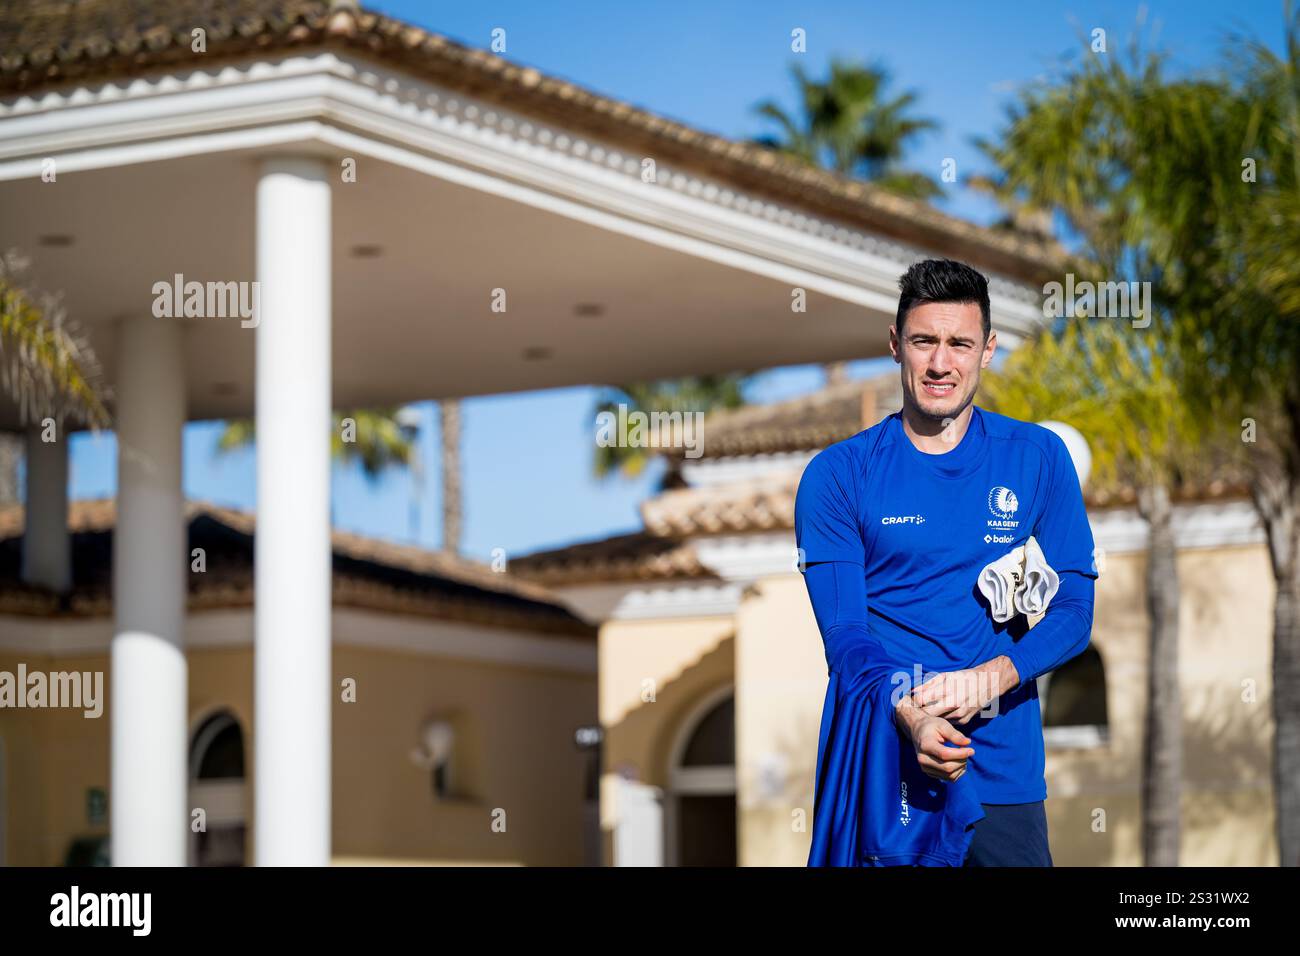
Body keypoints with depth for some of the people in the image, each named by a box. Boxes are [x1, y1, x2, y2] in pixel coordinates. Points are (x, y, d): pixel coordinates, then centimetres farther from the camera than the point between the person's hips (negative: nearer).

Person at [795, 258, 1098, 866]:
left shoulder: (1038, 457, 5)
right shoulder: (837, 474, 1)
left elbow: (1074, 611, 2)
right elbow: (844, 631, -6)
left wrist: (986, 680, -17)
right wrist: (909, 717, -26)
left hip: (1001, 768, 1)